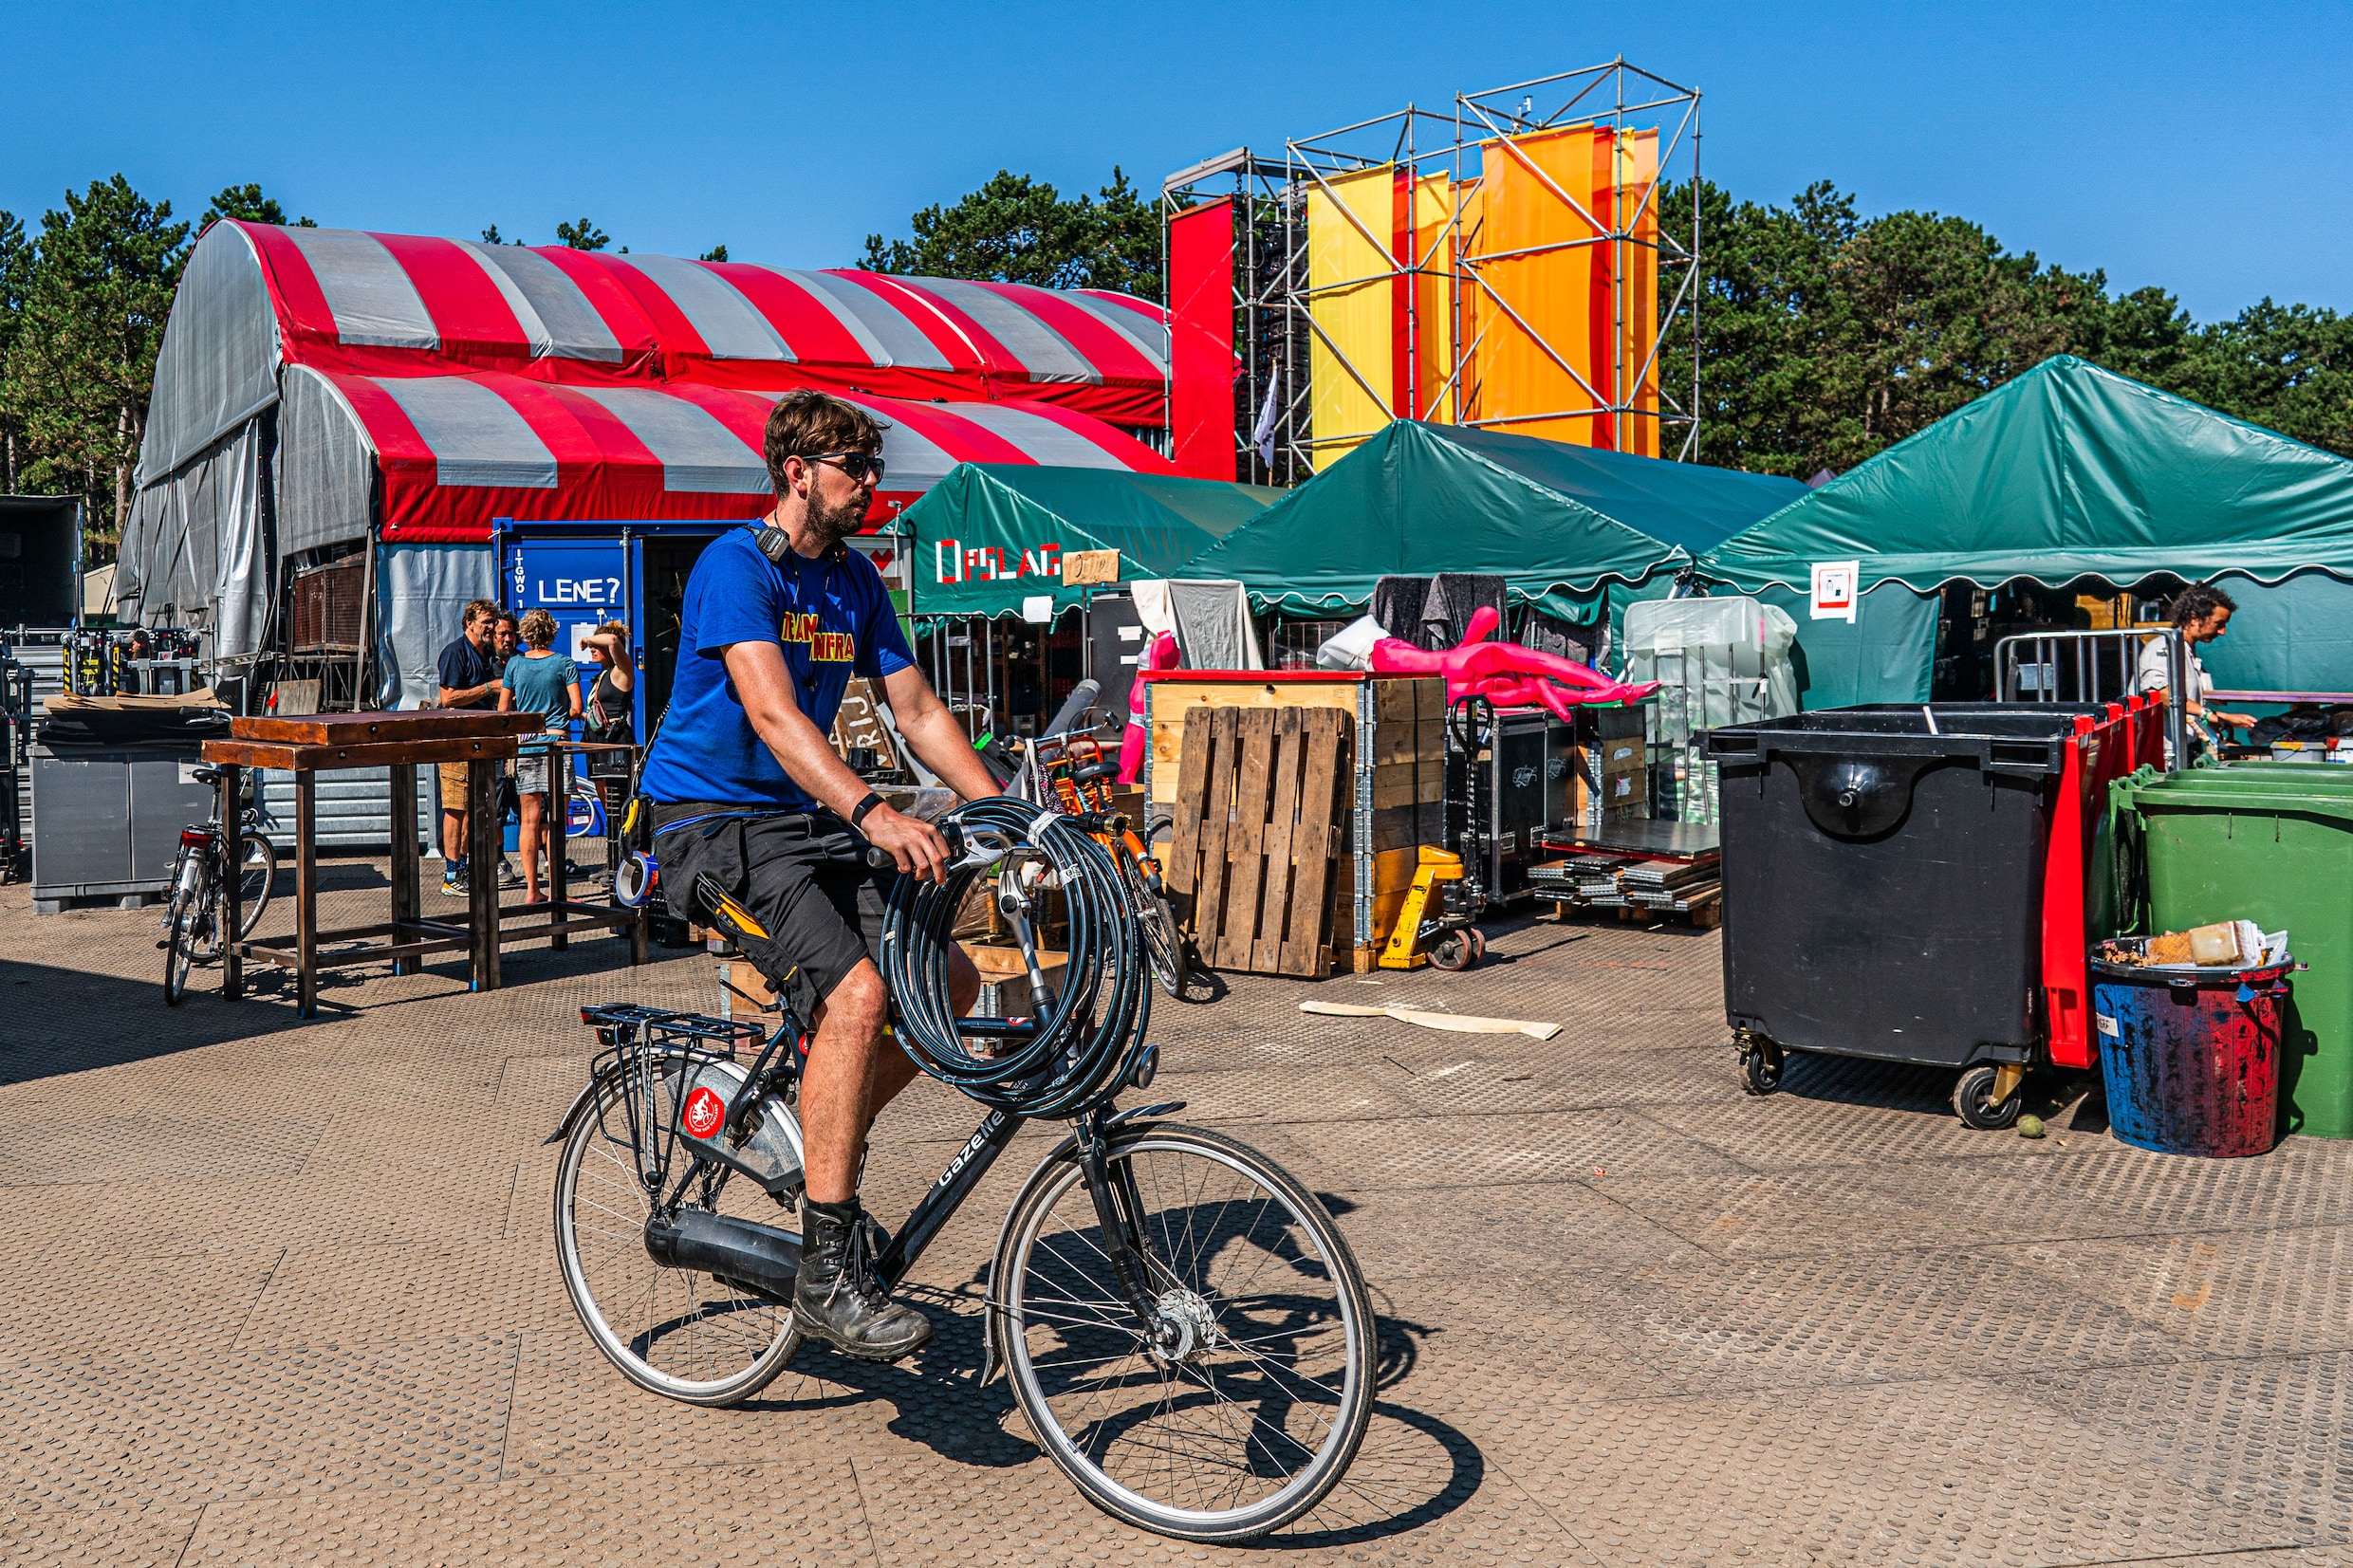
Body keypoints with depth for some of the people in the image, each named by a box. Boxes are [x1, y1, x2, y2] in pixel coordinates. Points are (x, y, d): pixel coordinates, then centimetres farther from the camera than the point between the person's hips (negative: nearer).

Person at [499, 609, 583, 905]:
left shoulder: (515, 664, 5)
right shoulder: (565, 664, -2)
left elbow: (503, 710, 9)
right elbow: (576, 708, -7)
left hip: (524, 744, 3)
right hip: (555, 744, -3)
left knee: (530, 820, 5)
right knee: (556, 821, 0)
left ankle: (531, 889, 6)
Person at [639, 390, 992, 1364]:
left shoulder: (856, 580, 11)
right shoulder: (736, 564, -13)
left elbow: (919, 712, 11)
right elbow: (773, 713, -27)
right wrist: (875, 815, -40)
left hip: (809, 825, 8)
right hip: (715, 825, -8)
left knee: (949, 982, -3)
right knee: (857, 992, -27)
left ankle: (820, 1146, 18)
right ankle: (827, 1275, -20)